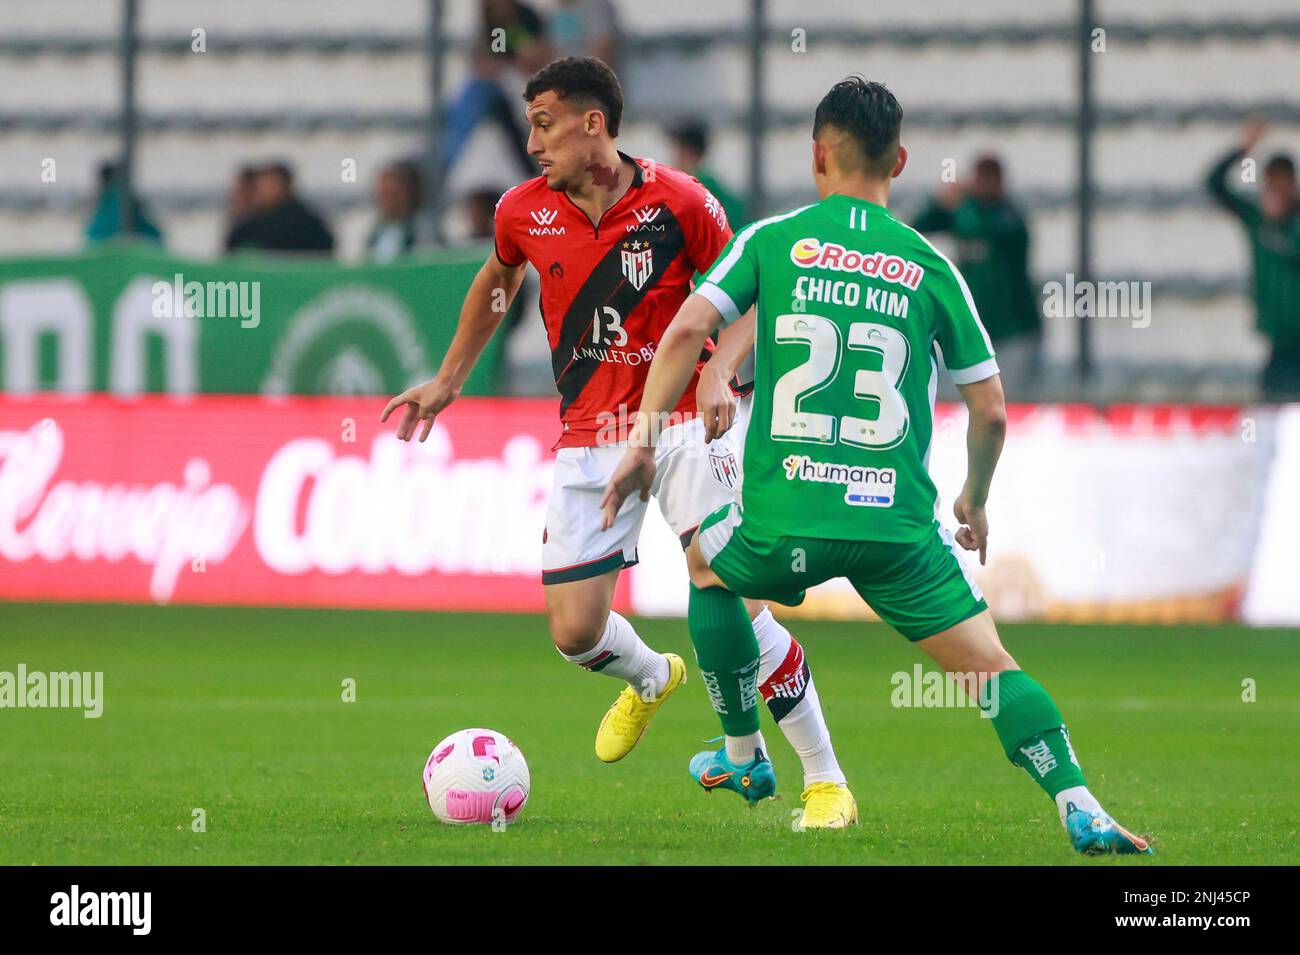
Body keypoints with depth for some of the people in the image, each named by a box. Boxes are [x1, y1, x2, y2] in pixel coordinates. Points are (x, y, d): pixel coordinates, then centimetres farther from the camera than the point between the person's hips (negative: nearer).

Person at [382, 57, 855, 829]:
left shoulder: (678, 202, -12)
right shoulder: (525, 212, -1)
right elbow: (498, 281, 21)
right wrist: (448, 381, 25)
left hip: (681, 424, -4)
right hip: (588, 441, 4)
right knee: (574, 633, -1)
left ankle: (826, 780, -7)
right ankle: (650, 679, 38)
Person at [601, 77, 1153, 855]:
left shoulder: (772, 240, 7)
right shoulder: (931, 267, 9)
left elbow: (689, 329, -5)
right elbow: (991, 411, 10)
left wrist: (644, 441, 1)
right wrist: (975, 502, 27)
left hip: (784, 518, 0)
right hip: (900, 523, 0)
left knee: (706, 564, 32)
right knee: (988, 665, 4)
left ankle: (742, 756, 35)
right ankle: (1081, 808, -16)